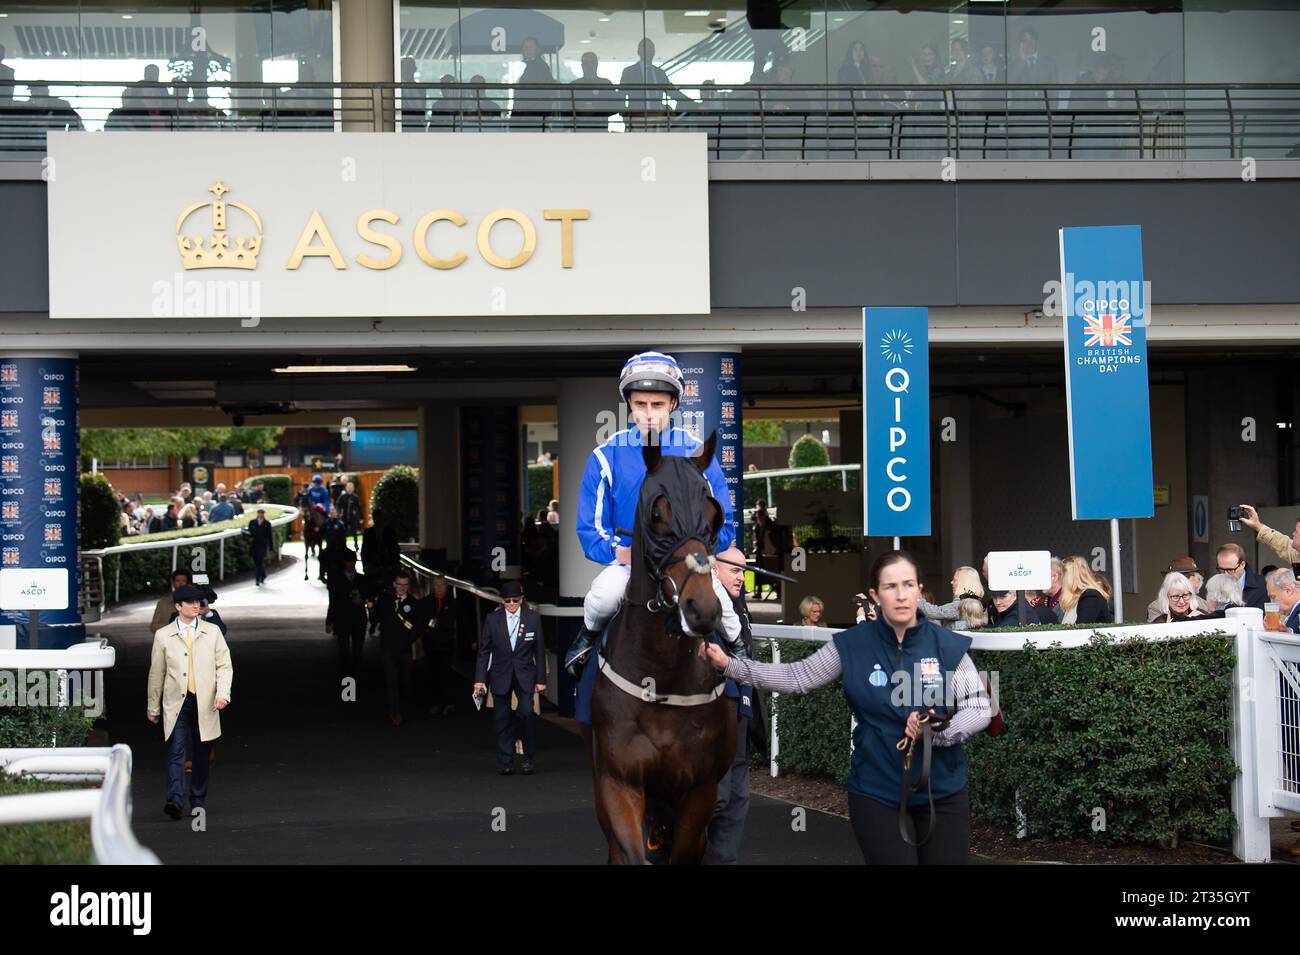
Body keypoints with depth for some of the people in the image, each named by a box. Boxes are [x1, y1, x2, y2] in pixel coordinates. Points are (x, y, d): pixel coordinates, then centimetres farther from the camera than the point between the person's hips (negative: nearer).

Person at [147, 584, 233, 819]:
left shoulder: (212, 632, 7)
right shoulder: (163, 635, 5)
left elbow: (224, 665, 6)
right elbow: (156, 673, 10)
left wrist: (223, 694, -9)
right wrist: (153, 707, 13)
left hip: (205, 702, 1)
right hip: (176, 702, -1)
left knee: (202, 753, 7)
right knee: (176, 751, -12)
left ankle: (198, 801, 17)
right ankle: (175, 800, -20)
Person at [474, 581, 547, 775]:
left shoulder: (533, 617, -2)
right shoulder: (493, 619, -3)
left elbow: (540, 650, 3)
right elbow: (484, 650, 2)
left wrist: (541, 679, 2)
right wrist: (480, 679, -3)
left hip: (525, 675, -1)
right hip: (500, 676, 1)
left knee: (526, 713, -15)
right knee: (502, 719, 2)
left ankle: (528, 757, 1)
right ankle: (506, 762, 11)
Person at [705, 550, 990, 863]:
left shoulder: (948, 646, -6)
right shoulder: (851, 645, -4)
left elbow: (980, 707, -3)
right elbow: (797, 677, 4)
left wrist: (940, 732, -21)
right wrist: (729, 665, -3)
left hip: (943, 793, 1)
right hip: (875, 793, -1)